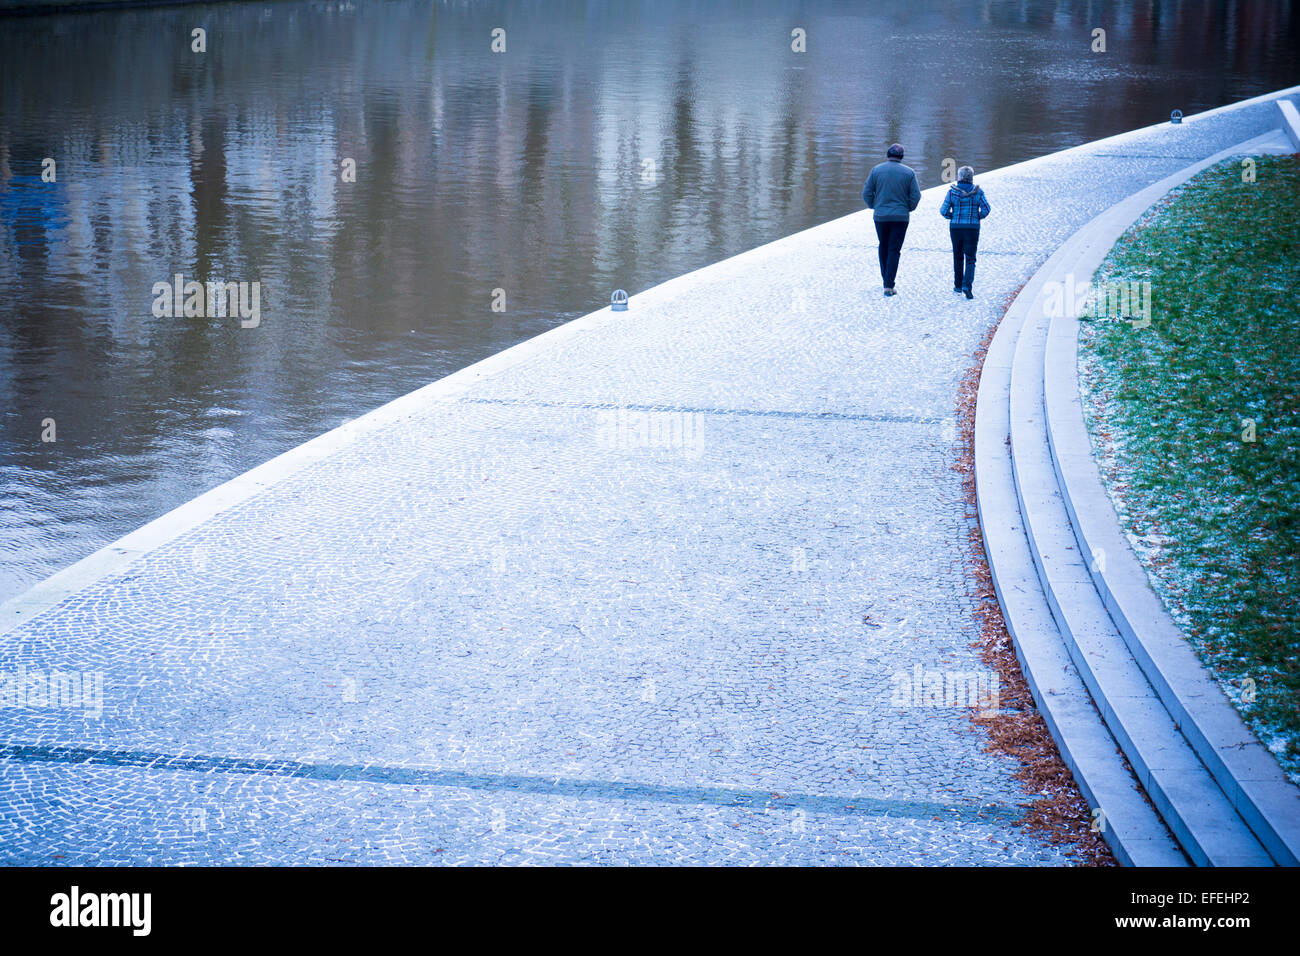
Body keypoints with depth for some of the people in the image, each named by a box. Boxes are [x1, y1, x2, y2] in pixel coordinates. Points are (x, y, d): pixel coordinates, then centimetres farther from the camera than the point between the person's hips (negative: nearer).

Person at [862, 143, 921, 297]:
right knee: (894, 250, 1)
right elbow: (915, 196, -4)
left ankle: (886, 280, 25)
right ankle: (889, 286, -7)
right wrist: (908, 209, 14)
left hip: (881, 216, 1)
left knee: (883, 248, 19)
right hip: (901, 217, -1)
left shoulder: (877, 170, -2)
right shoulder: (908, 172, -3)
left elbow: (867, 193, 0)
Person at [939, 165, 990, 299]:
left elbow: (944, 211, -6)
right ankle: (967, 285, -20)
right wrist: (978, 217, 9)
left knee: (958, 257, 17)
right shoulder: (978, 192, -3)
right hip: (972, 228, -1)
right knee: (970, 259, -1)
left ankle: (958, 286, 24)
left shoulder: (952, 191, -3)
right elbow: (986, 209, -9)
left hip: (955, 228, 1)